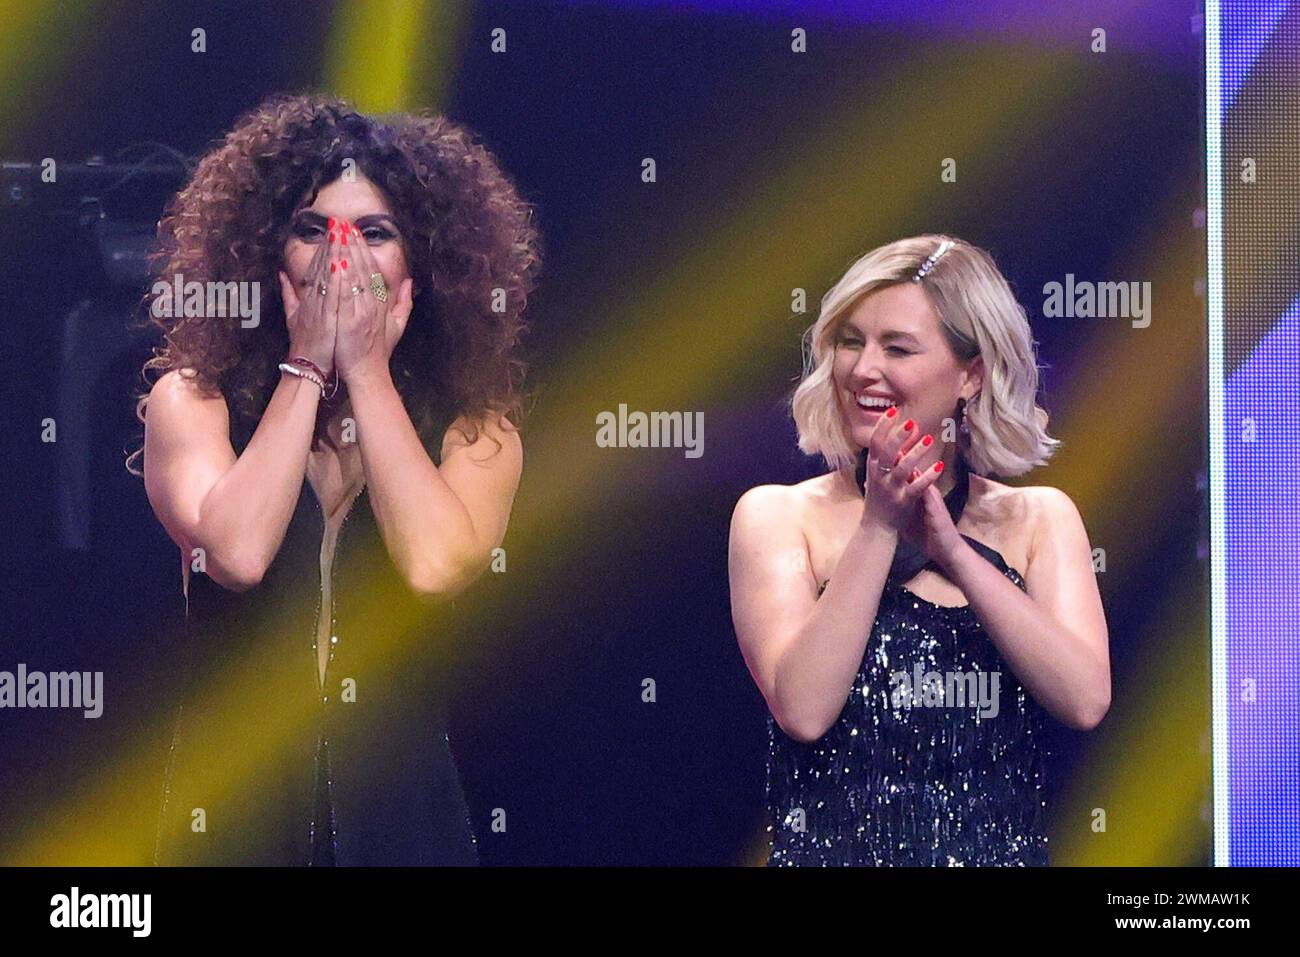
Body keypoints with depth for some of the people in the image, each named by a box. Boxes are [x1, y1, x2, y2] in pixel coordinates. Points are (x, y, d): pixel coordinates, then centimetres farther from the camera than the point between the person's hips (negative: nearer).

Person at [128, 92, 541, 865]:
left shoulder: (473, 423, 1)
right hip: (232, 807, -1)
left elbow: (434, 567, -18)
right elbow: (237, 554, -19)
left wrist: (367, 372, -10)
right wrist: (307, 367, -10)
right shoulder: (191, 400, -1)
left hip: (400, 808, 1)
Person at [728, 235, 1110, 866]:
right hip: (833, 851, -1)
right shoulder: (776, 518, 4)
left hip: (1002, 850, 1)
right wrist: (877, 529, -12)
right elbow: (802, 709, -10)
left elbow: (1085, 701, -6)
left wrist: (955, 551, -12)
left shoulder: (1039, 520, 9)